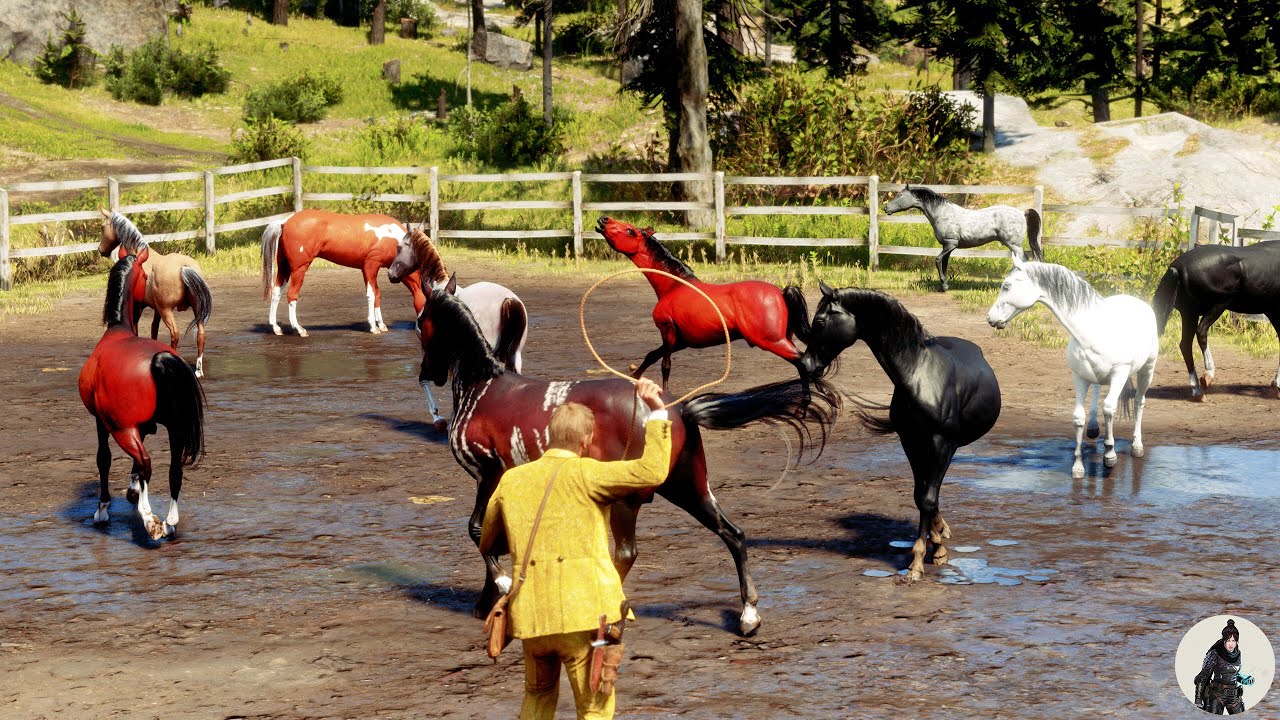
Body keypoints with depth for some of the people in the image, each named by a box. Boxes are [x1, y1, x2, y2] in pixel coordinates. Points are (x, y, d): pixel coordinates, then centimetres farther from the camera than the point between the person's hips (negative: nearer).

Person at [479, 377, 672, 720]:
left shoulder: (512, 480, 9)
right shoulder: (584, 474, -6)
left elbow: (487, 545, 20)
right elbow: (652, 472, -15)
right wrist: (657, 413, -7)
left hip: (531, 615, 5)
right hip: (583, 613, -5)